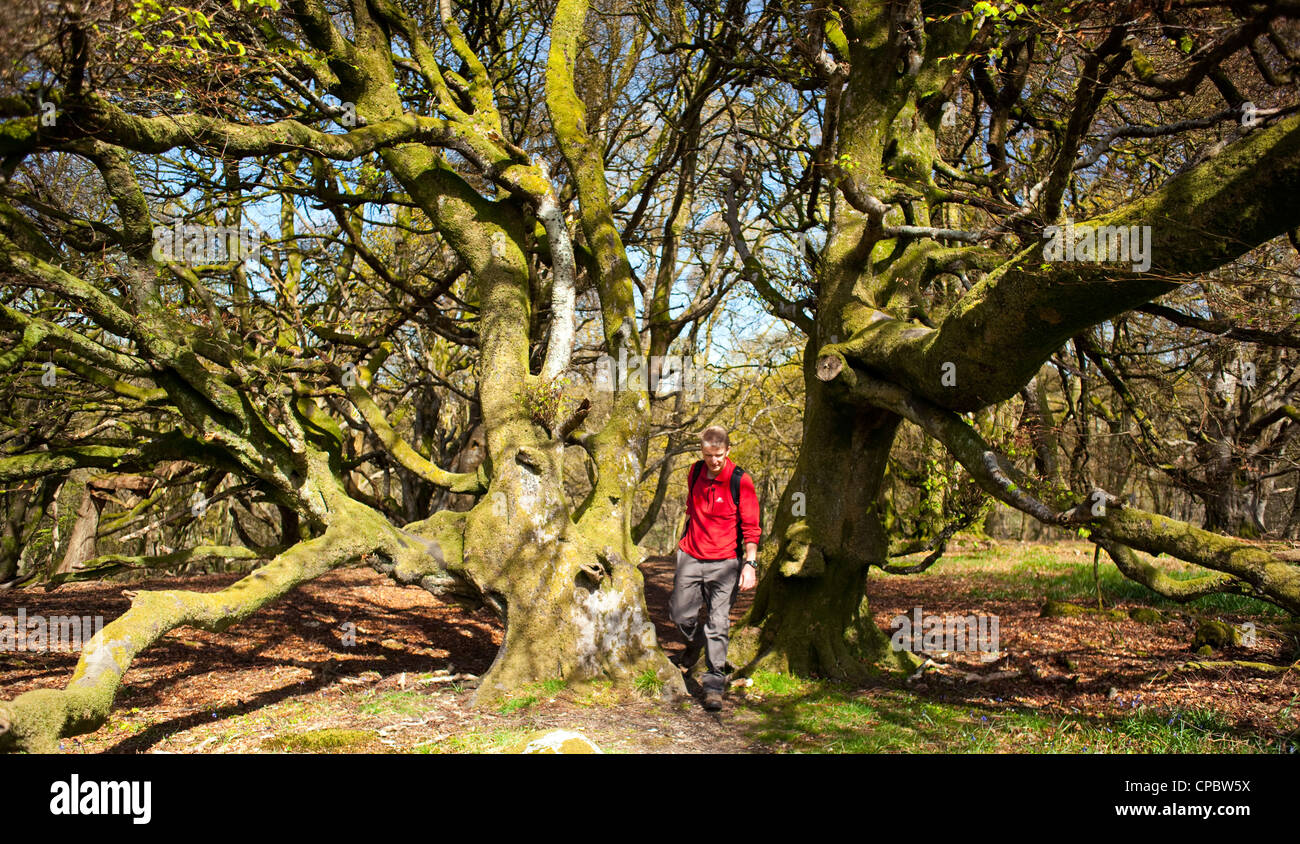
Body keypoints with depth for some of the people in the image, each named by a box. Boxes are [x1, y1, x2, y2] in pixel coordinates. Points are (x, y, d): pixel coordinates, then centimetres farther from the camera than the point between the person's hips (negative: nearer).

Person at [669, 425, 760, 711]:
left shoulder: (741, 481, -11)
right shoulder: (695, 472, 3)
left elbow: (751, 526, -8)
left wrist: (751, 563, -15)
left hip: (724, 562, -4)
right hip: (690, 556, 4)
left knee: (718, 624, -6)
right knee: (679, 613, 8)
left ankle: (714, 685, 2)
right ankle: (695, 642, 41)